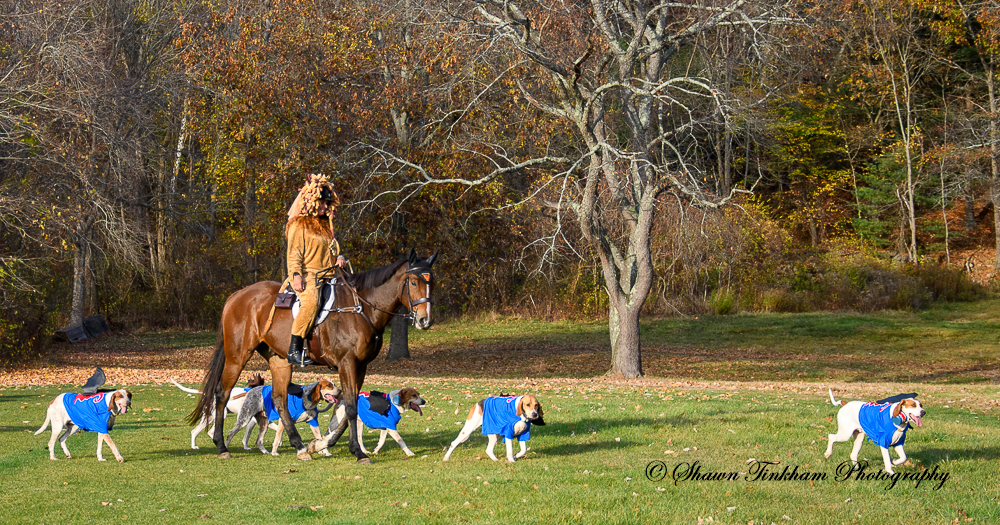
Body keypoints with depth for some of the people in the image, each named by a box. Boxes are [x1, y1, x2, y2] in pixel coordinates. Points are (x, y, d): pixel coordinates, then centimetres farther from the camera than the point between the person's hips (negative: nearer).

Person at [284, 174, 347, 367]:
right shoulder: (299, 225, 1)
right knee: (311, 300, -35)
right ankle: (295, 349, -36)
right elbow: (294, 254, -7)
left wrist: (339, 258, 8)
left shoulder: (326, 225, 24)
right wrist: (296, 275, -21)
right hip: (306, 276, -9)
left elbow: (332, 249, 32)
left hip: (326, 276, 9)